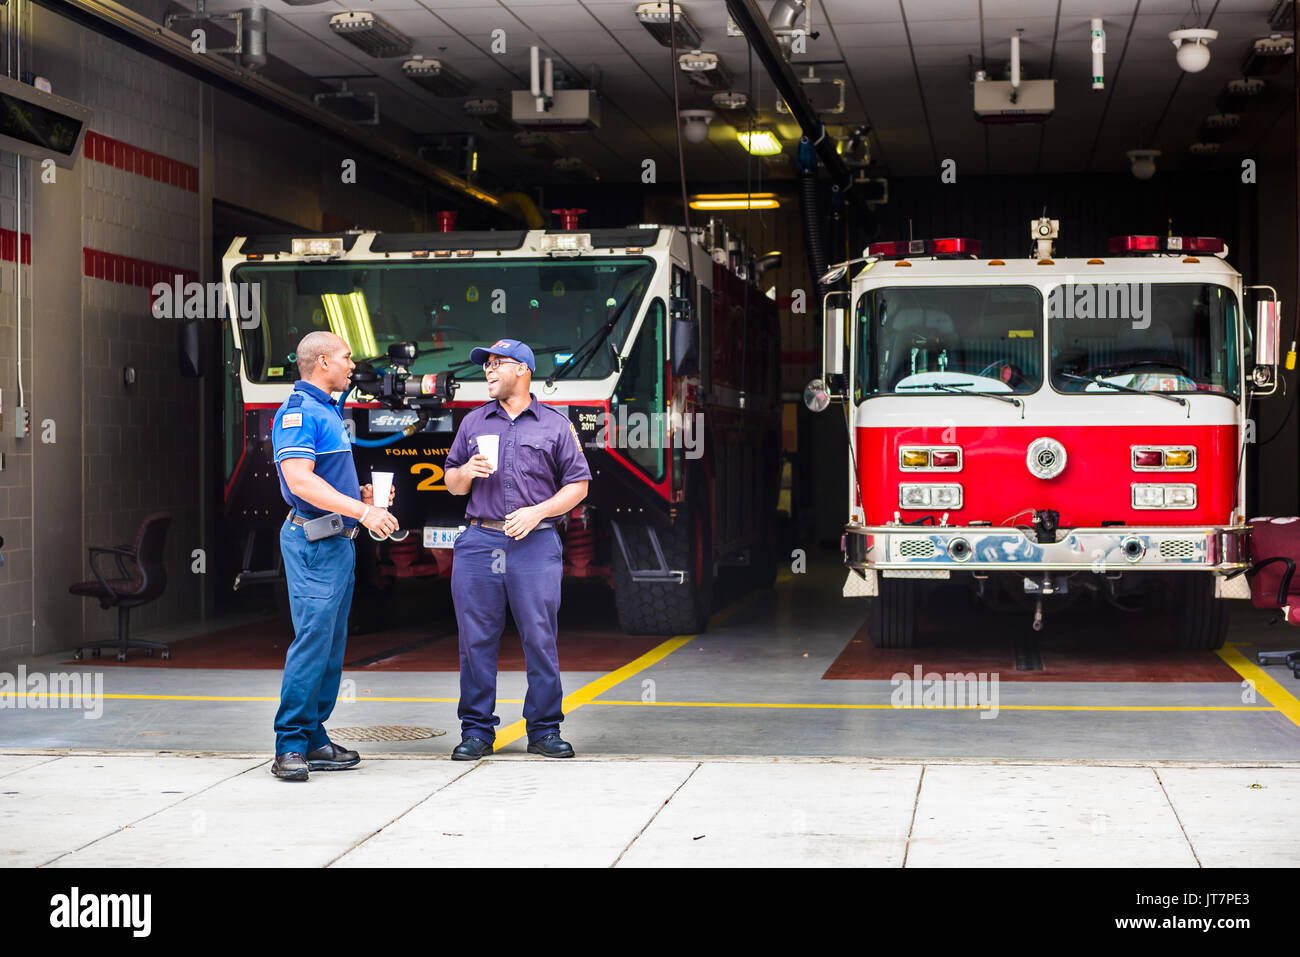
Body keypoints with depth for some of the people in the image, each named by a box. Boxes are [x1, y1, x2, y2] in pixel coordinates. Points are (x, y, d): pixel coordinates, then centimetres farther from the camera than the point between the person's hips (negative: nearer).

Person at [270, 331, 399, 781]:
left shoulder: (327, 411, 19)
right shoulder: (298, 412, -13)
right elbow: (300, 480, -23)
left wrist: (363, 493, 12)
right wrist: (361, 511, -26)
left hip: (339, 541, 10)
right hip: (314, 540, -10)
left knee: (332, 643, 10)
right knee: (312, 638, -13)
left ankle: (314, 740, 15)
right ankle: (290, 747, -10)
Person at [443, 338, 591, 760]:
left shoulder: (556, 425, 8)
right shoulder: (473, 423, 17)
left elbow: (578, 485, 6)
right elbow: (452, 483, 21)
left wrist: (537, 512, -7)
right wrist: (467, 471, -2)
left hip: (535, 544, -2)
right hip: (479, 542, 2)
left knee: (540, 639, -4)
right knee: (476, 640, 0)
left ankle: (544, 730, 5)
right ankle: (477, 730, 7)